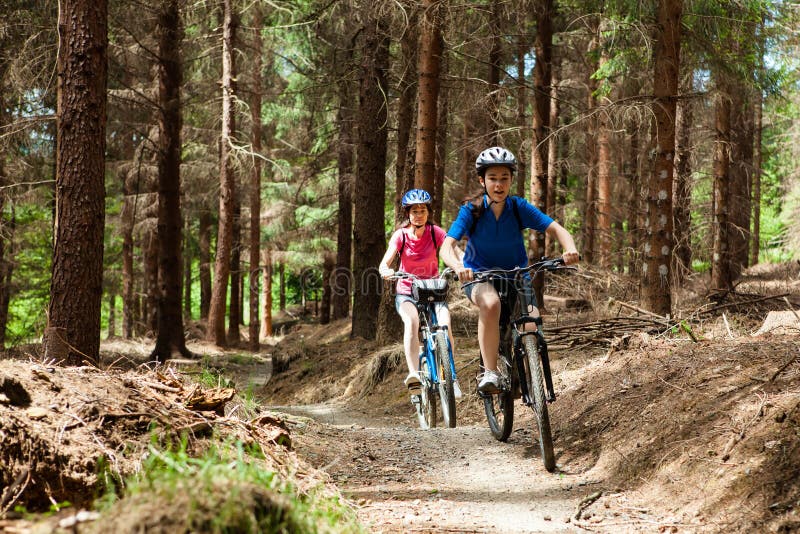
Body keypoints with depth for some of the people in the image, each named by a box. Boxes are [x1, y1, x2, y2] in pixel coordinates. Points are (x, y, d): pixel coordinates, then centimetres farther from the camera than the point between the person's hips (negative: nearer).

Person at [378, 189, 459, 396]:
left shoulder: (435, 232, -8)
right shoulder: (401, 235, -9)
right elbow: (385, 262, -21)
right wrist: (386, 270, -45)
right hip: (406, 292, -1)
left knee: (445, 325, -27)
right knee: (411, 321, -34)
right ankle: (414, 373, -41)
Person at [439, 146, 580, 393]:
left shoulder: (519, 208, -11)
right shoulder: (471, 211, -15)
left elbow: (556, 229, -18)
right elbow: (447, 246, -26)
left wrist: (570, 250, -41)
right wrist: (458, 267, -48)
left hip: (516, 274, 2)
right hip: (479, 276, -2)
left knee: (532, 328, -22)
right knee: (491, 303, -38)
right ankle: (490, 373, -29)